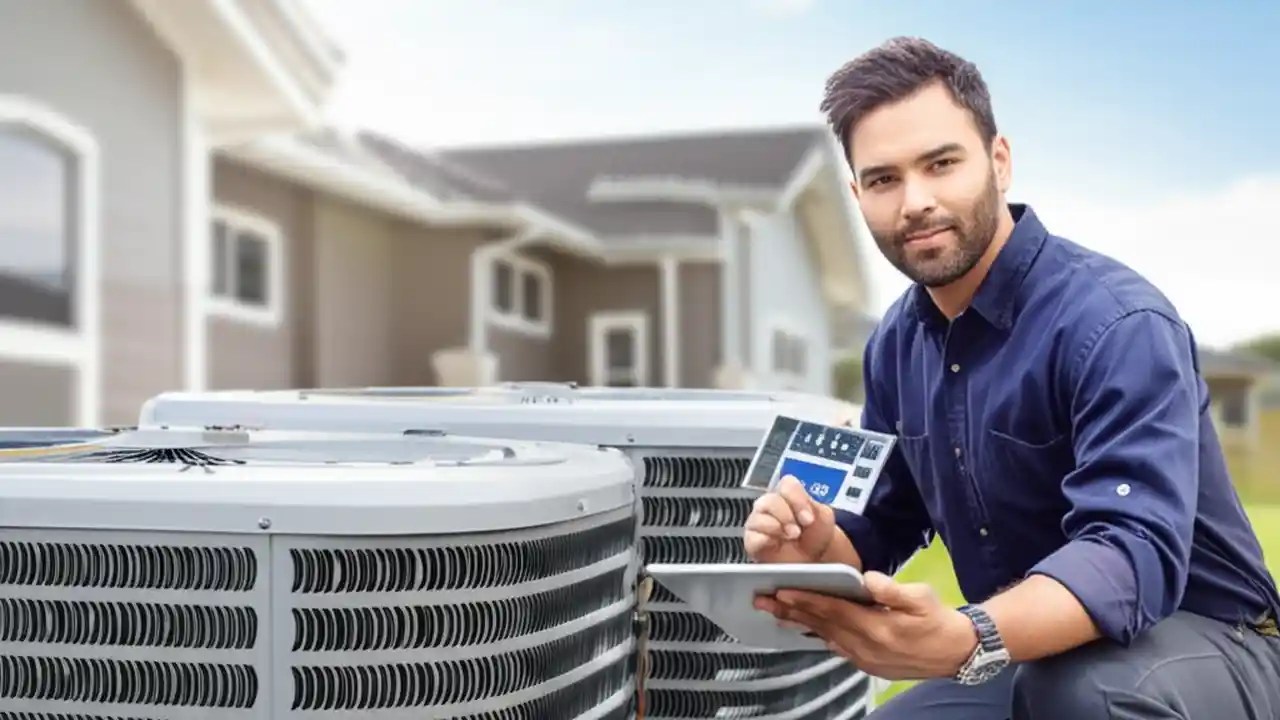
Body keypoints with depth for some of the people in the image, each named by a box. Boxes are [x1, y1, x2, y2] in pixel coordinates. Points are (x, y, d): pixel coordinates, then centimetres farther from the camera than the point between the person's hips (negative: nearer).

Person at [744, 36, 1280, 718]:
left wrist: (963, 641, -52)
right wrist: (820, 548, -16)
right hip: (1022, 655, 7)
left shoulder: (1115, 323, -22)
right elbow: (881, 527, 9)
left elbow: (1134, 550, -34)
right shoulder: (896, 344, 2)